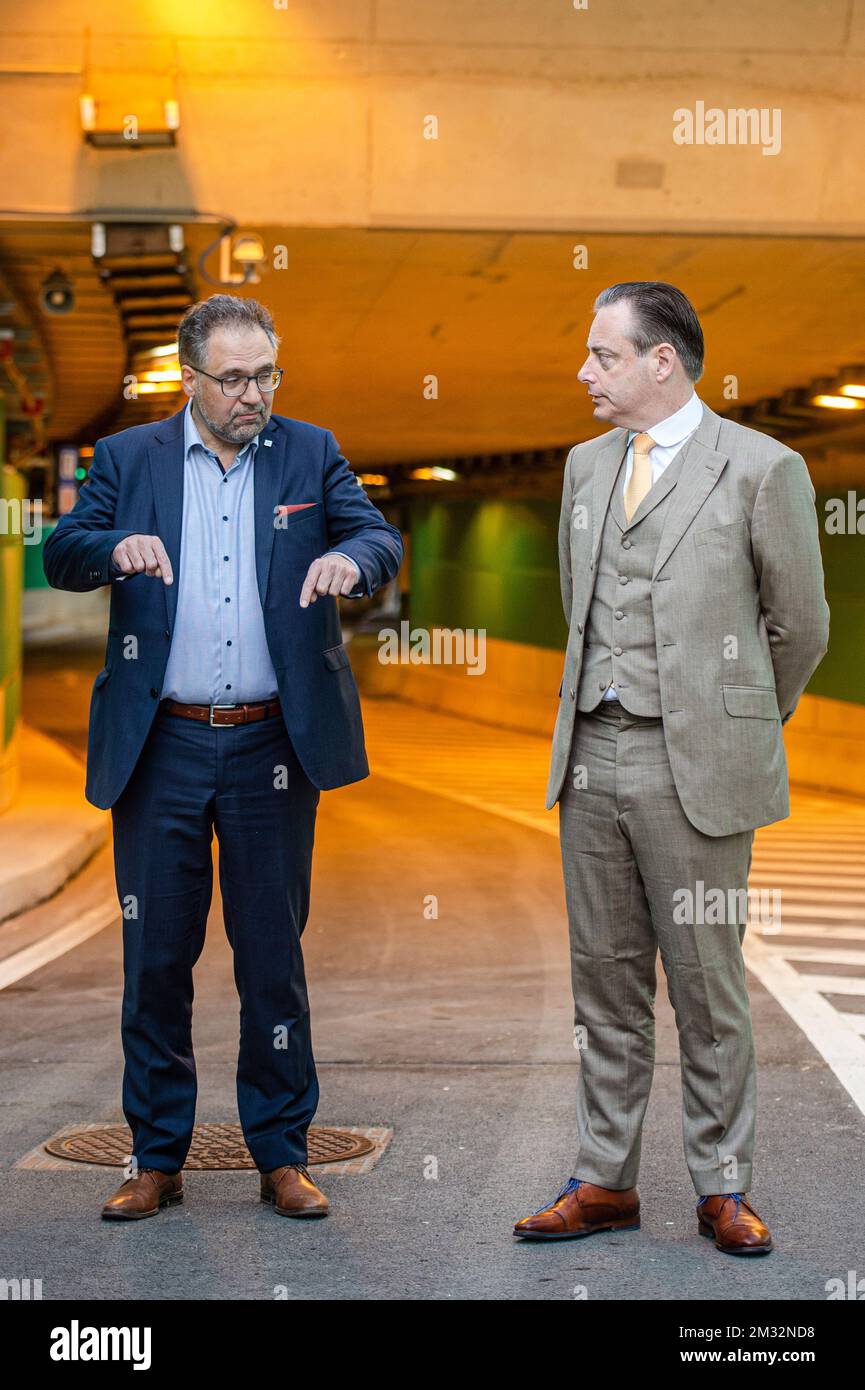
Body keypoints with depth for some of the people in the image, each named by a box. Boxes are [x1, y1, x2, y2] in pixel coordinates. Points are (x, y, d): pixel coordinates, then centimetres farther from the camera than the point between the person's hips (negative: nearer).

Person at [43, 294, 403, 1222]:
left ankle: (282, 1155, 17)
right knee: (156, 953, 5)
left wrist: (349, 558, -26)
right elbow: (59, 556, -2)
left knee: (274, 952, 6)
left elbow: (382, 540, -2)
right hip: (161, 747, 0)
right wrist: (117, 547, -24)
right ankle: (156, 1159, 17)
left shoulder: (308, 452, 7)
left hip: (273, 745, 0)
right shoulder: (128, 458, 6)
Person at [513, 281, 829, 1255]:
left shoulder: (763, 469, -6)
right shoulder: (587, 465, 13)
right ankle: (605, 1181, 21)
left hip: (698, 767, -5)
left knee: (707, 985, 3)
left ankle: (722, 1188, 16)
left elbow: (800, 626, 2)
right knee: (605, 980, 11)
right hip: (592, 753, 5)